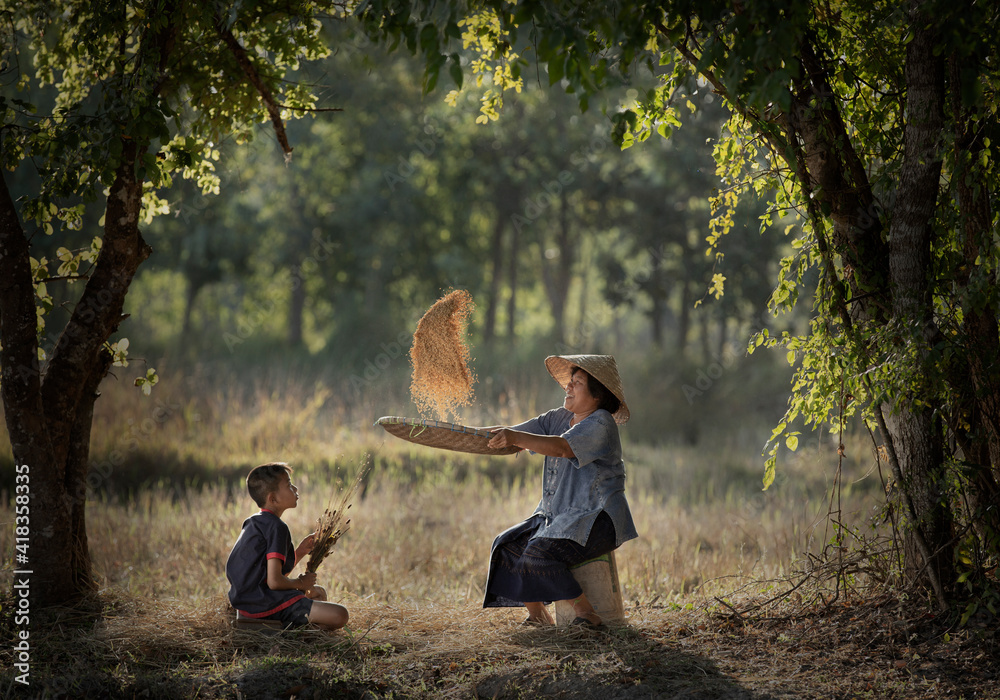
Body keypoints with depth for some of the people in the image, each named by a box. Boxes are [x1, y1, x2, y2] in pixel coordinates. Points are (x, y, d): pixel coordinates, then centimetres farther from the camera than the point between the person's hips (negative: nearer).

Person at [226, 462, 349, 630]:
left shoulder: (252, 522, 17)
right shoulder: (276, 527, -14)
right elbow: (275, 581, -22)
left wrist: (299, 552, 10)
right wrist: (300, 583, -2)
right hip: (263, 602, -10)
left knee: (318, 592, 33)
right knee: (339, 615, -21)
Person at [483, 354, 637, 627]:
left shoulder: (600, 424, -15)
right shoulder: (559, 418, 12)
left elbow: (561, 447, -32)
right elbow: (512, 435, 7)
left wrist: (515, 438, -43)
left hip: (595, 520, -9)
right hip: (556, 517, 9)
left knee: (538, 554, -27)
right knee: (507, 545, -2)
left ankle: (587, 614, -18)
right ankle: (538, 615, 9)